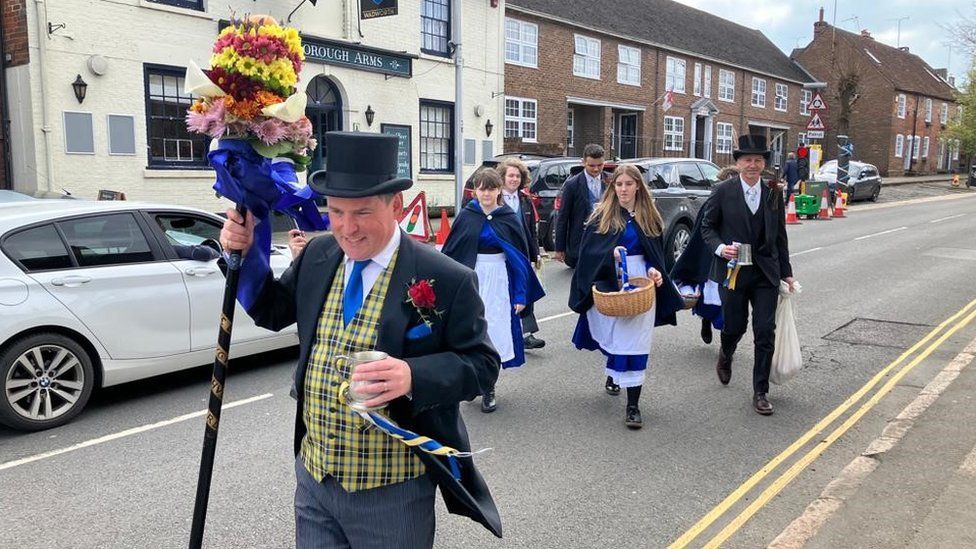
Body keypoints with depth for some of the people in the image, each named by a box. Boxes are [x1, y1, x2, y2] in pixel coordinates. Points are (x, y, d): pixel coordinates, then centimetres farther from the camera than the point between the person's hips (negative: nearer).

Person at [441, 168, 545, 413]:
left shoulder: (509, 218, 1)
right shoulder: (466, 216, 2)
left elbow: (521, 256, 3)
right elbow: (449, 251, 6)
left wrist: (521, 294, -2)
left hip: (499, 280, 0)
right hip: (470, 280, 1)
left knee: (494, 332, 0)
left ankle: (489, 389, 12)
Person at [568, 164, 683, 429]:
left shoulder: (649, 217, 7)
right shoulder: (601, 215, 1)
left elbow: (657, 252, 11)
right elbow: (588, 250, -4)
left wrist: (654, 270, -10)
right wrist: (610, 253, -23)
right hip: (609, 283, -1)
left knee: (634, 340, -4)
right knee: (613, 335, 9)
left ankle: (633, 404, -1)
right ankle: (615, 374, 42)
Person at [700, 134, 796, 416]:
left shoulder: (774, 193, 5)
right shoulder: (722, 191, -4)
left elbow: (779, 235, 10)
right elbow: (707, 226, 2)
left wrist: (786, 272, 12)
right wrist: (720, 247, -17)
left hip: (766, 273, 2)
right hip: (733, 271, -2)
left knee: (765, 332, -1)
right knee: (734, 326, 9)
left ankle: (760, 392, 10)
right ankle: (725, 356, 45)